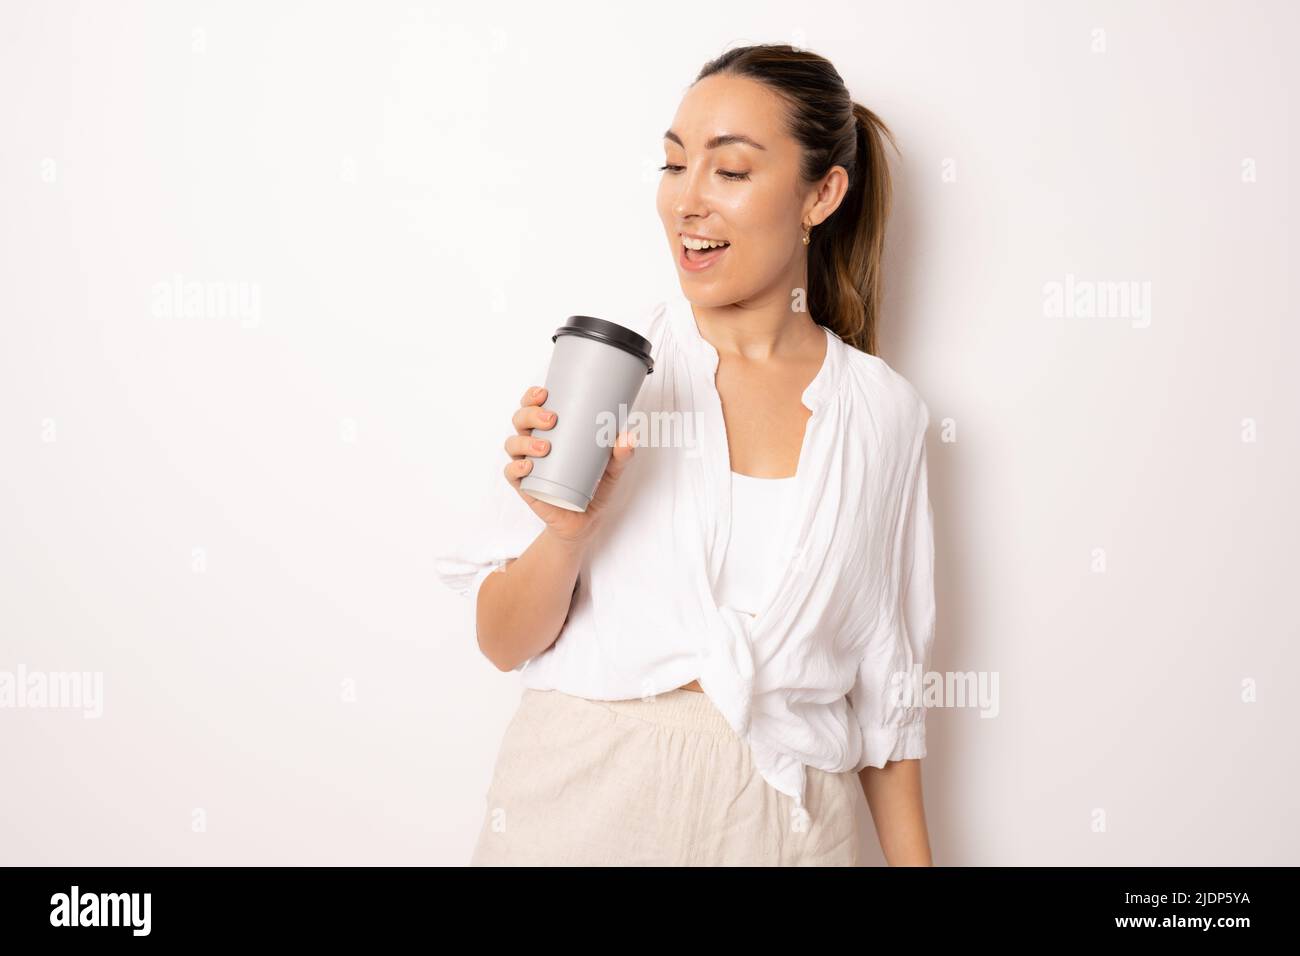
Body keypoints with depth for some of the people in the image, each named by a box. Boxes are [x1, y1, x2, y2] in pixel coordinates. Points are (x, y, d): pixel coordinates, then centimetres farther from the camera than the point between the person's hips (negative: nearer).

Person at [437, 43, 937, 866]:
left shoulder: (884, 412, -1)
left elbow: (887, 685, 6)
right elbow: (505, 641, -3)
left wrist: (914, 857, 3)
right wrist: (567, 529, -21)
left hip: (779, 823, 1)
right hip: (583, 800, -1)